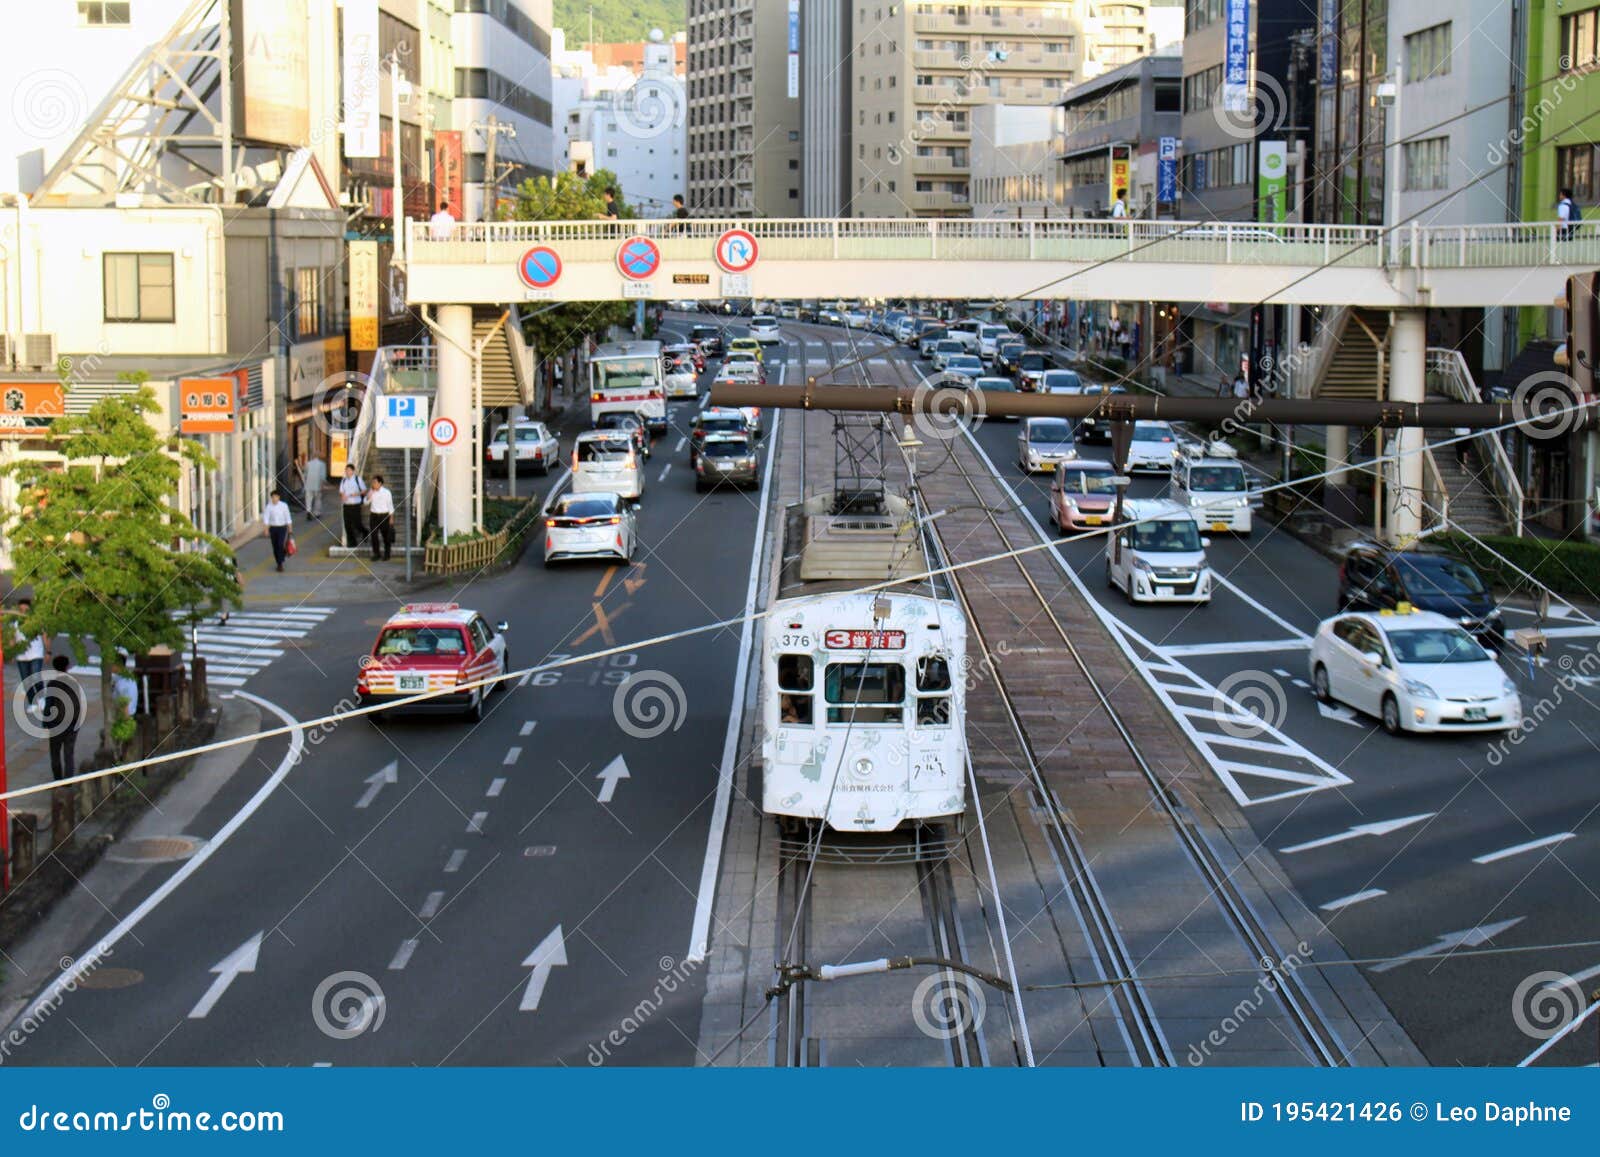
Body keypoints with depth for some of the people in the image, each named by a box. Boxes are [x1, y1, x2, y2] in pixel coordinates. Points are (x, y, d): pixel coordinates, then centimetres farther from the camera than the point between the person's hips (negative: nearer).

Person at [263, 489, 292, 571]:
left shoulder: (284, 505, -6)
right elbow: (266, 518, -5)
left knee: (281, 545, -14)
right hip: (273, 528, 2)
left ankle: (280, 563, -8)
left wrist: (289, 529, 2)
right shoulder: (269, 506, -4)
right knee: (275, 547, 8)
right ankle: (279, 563, 22)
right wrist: (266, 530, -11)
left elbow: (287, 517, 0)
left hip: (282, 528, -2)